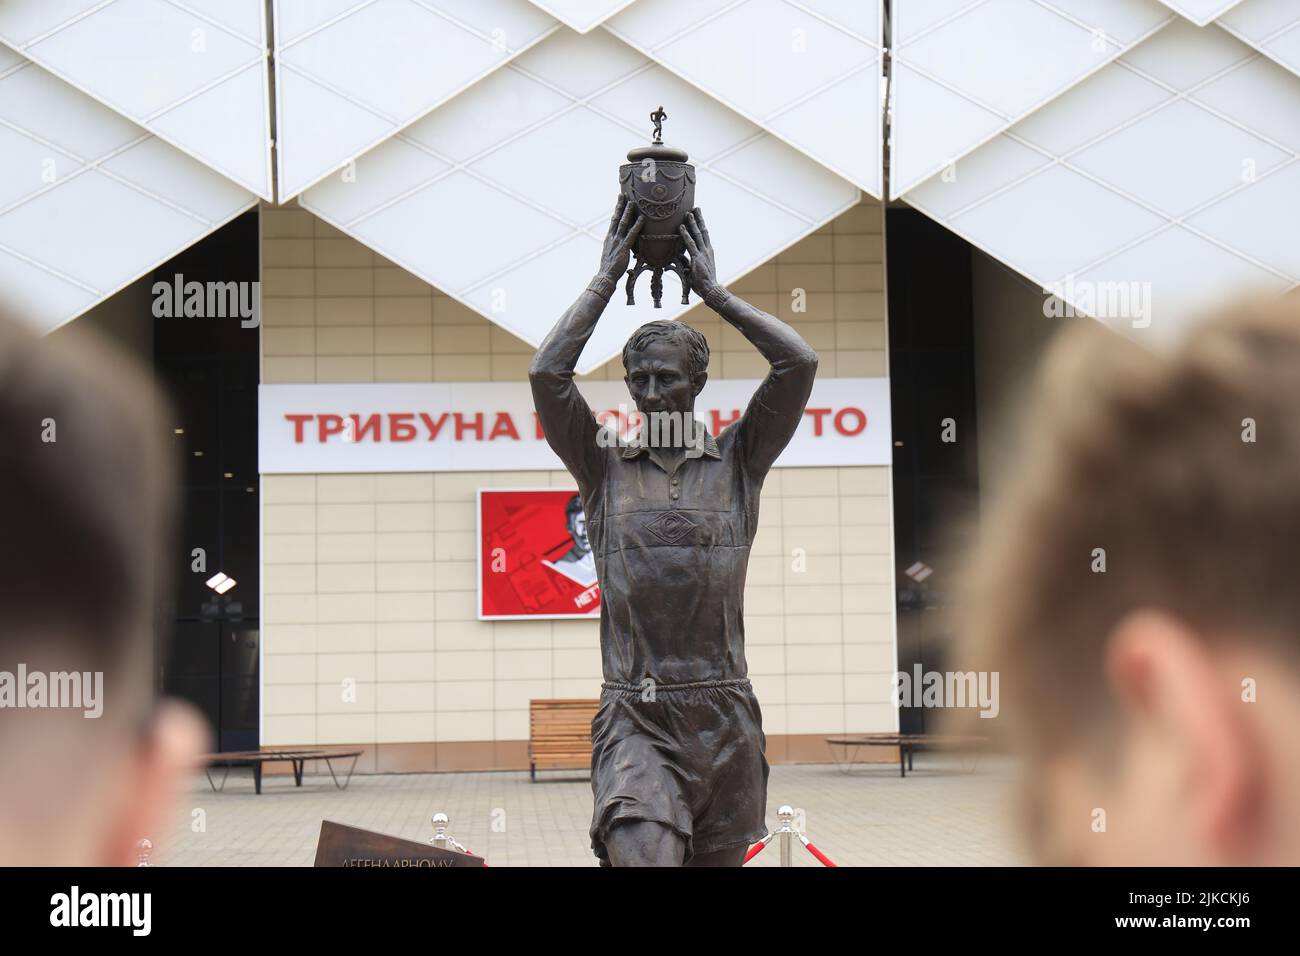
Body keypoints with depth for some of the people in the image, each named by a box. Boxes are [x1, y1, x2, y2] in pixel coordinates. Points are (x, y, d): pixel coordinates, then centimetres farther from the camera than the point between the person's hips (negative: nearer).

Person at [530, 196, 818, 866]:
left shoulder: (738, 459, 9)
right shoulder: (603, 464, 8)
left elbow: (800, 364, -2)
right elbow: (546, 374, -5)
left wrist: (713, 291, 4)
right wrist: (605, 281, 1)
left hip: (725, 716, 2)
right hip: (634, 716, -2)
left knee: (715, 861, 8)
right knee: (642, 856, -24)